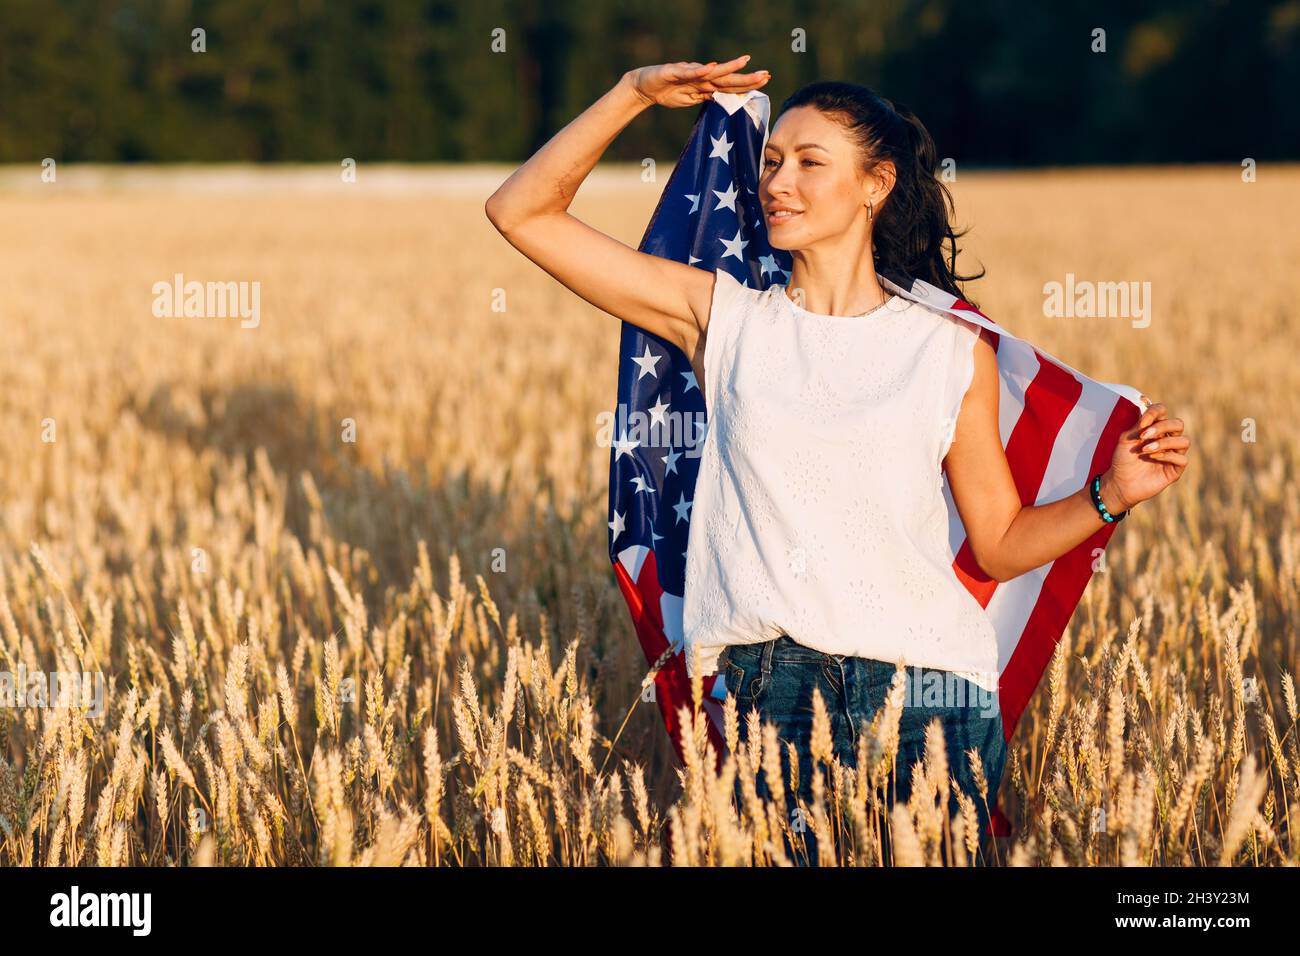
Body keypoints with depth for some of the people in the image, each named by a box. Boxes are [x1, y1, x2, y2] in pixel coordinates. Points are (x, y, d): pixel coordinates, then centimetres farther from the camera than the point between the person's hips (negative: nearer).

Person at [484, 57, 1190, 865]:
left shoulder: (954, 349, 8)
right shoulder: (726, 318, 10)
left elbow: (1001, 545, 12)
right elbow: (523, 213, 10)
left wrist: (1112, 494, -3)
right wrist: (634, 95, 4)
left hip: (928, 693, 0)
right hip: (770, 688, 0)